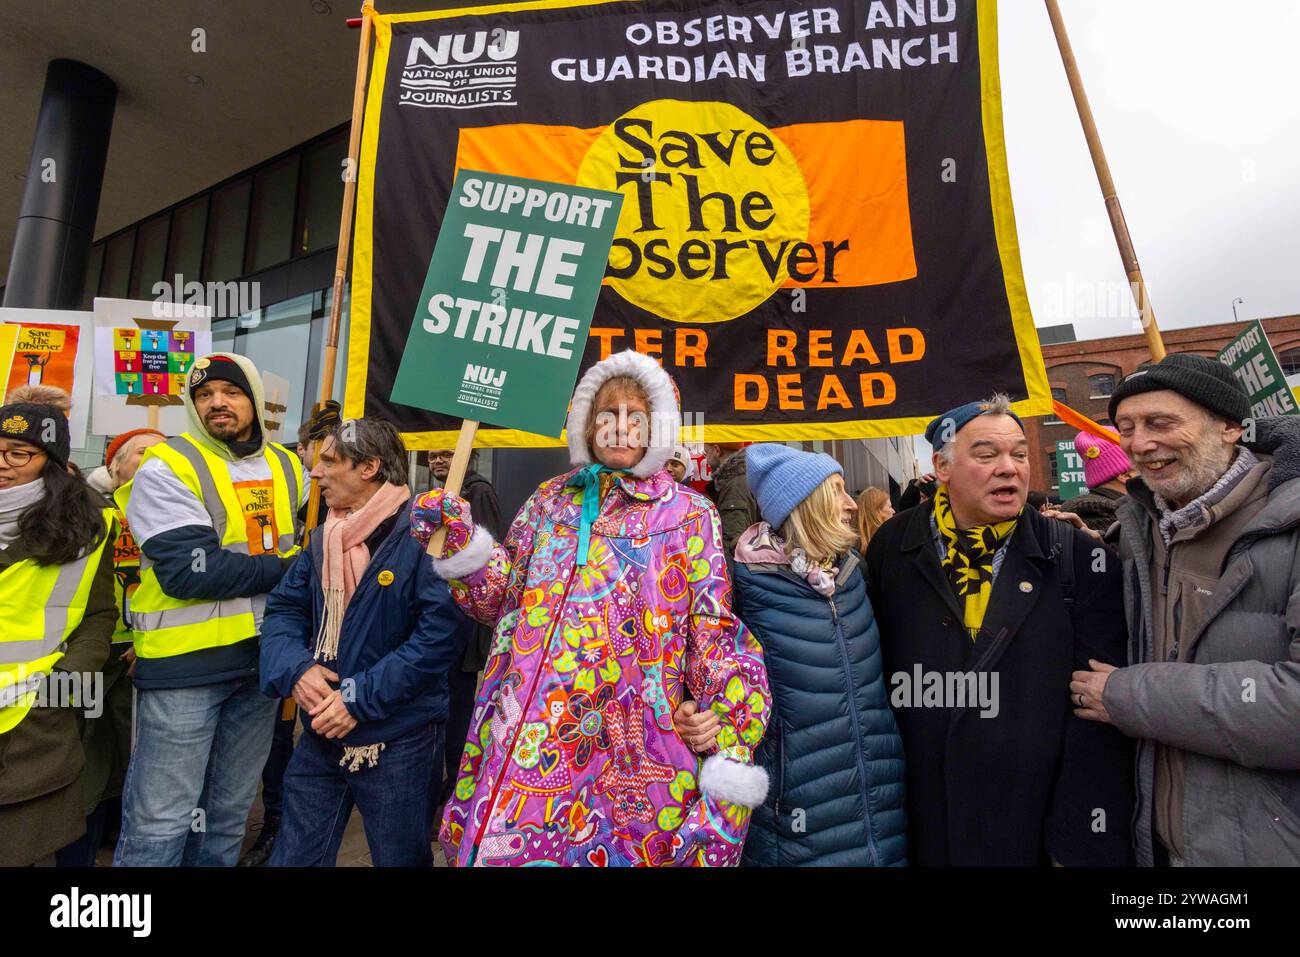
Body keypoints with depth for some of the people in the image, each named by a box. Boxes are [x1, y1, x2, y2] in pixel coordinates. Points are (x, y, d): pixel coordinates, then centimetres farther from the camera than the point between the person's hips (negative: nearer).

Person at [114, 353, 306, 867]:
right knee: (162, 820, 3)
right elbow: (189, 571, -20)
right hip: (186, 662, -5)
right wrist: (282, 569, -12)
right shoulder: (167, 469, -9)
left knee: (229, 812, 18)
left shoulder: (288, 468, 8)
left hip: (262, 656, 5)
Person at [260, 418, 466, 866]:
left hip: (397, 743, -6)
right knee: (293, 857, 19)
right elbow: (283, 608, 7)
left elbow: (442, 631, -24)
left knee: (401, 858, 15)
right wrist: (297, 668, -13)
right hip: (320, 736, 6)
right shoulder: (325, 539, 8)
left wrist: (361, 697, -22)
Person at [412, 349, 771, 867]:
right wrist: (461, 545, -1)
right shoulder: (549, 500, 11)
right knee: (503, 845, 11)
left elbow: (716, 632, -3)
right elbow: (503, 598, 14)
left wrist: (732, 745, -10)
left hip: (628, 749, -3)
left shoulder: (688, 513, 1)